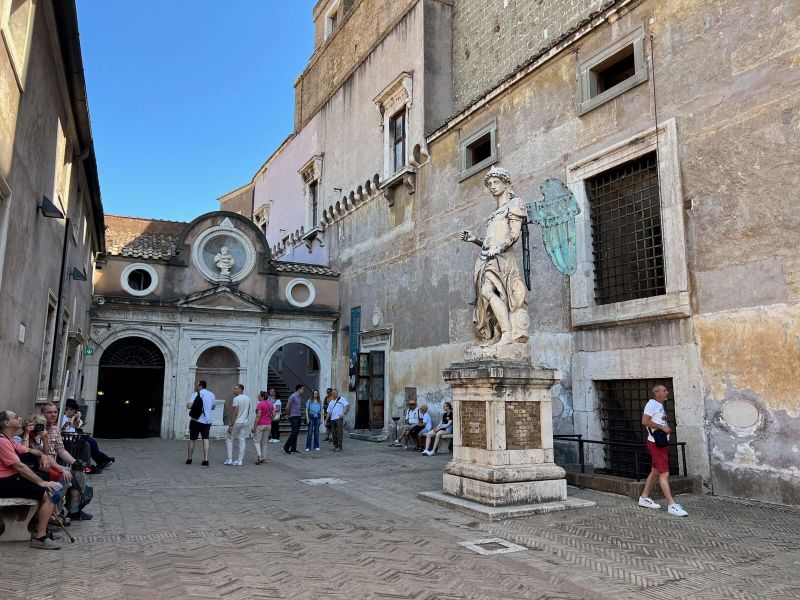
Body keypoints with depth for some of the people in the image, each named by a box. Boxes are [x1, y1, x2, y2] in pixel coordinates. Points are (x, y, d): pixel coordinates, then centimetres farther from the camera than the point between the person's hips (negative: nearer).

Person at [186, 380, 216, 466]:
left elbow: (189, 406, -19)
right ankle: (205, 460, -8)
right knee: (205, 439, 0)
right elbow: (213, 407, 20)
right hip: (207, 420, 3)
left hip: (196, 420, -3)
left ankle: (189, 459, 20)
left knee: (192, 439, 11)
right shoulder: (211, 395, 7)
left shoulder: (196, 394, -8)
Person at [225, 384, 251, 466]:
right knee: (242, 441, 7)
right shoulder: (248, 399, 9)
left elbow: (235, 413, -18)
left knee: (229, 439, 8)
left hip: (236, 422, -6)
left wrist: (231, 425, -16)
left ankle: (230, 459, 6)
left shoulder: (236, 399, -14)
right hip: (245, 422, 6)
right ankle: (240, 460, 9)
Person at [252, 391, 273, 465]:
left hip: (260, 425, -7)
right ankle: (264, 459, 15)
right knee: (264, 443, 14)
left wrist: (254, 427, -14)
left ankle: (260, 456, -14)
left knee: (256, 441, 2)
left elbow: (258, 416, -18)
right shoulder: (270, 404, 7)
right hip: (268, 425, 7)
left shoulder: (260, 404, -15)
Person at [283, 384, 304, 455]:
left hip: (298, 417, 8)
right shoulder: (293, 396, -12)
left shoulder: (300, 397, 13)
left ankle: (293, 449, 12)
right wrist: (289, 414, 1)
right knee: (294, 432, -11)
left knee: (296, 433, 7)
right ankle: (286, 447, -1)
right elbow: (287, 407, -11)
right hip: (293, 417, -8)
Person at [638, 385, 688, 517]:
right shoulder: (652, 404, -13)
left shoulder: (660, 405, 17)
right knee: (664, 473, -10)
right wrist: (662, 427, -20)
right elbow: (645, 421, -23)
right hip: (656, 443, -10)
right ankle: (672, 505, -10)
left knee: (655, 471, 14)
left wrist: (667, 428, 9)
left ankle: (644, 498, 23)